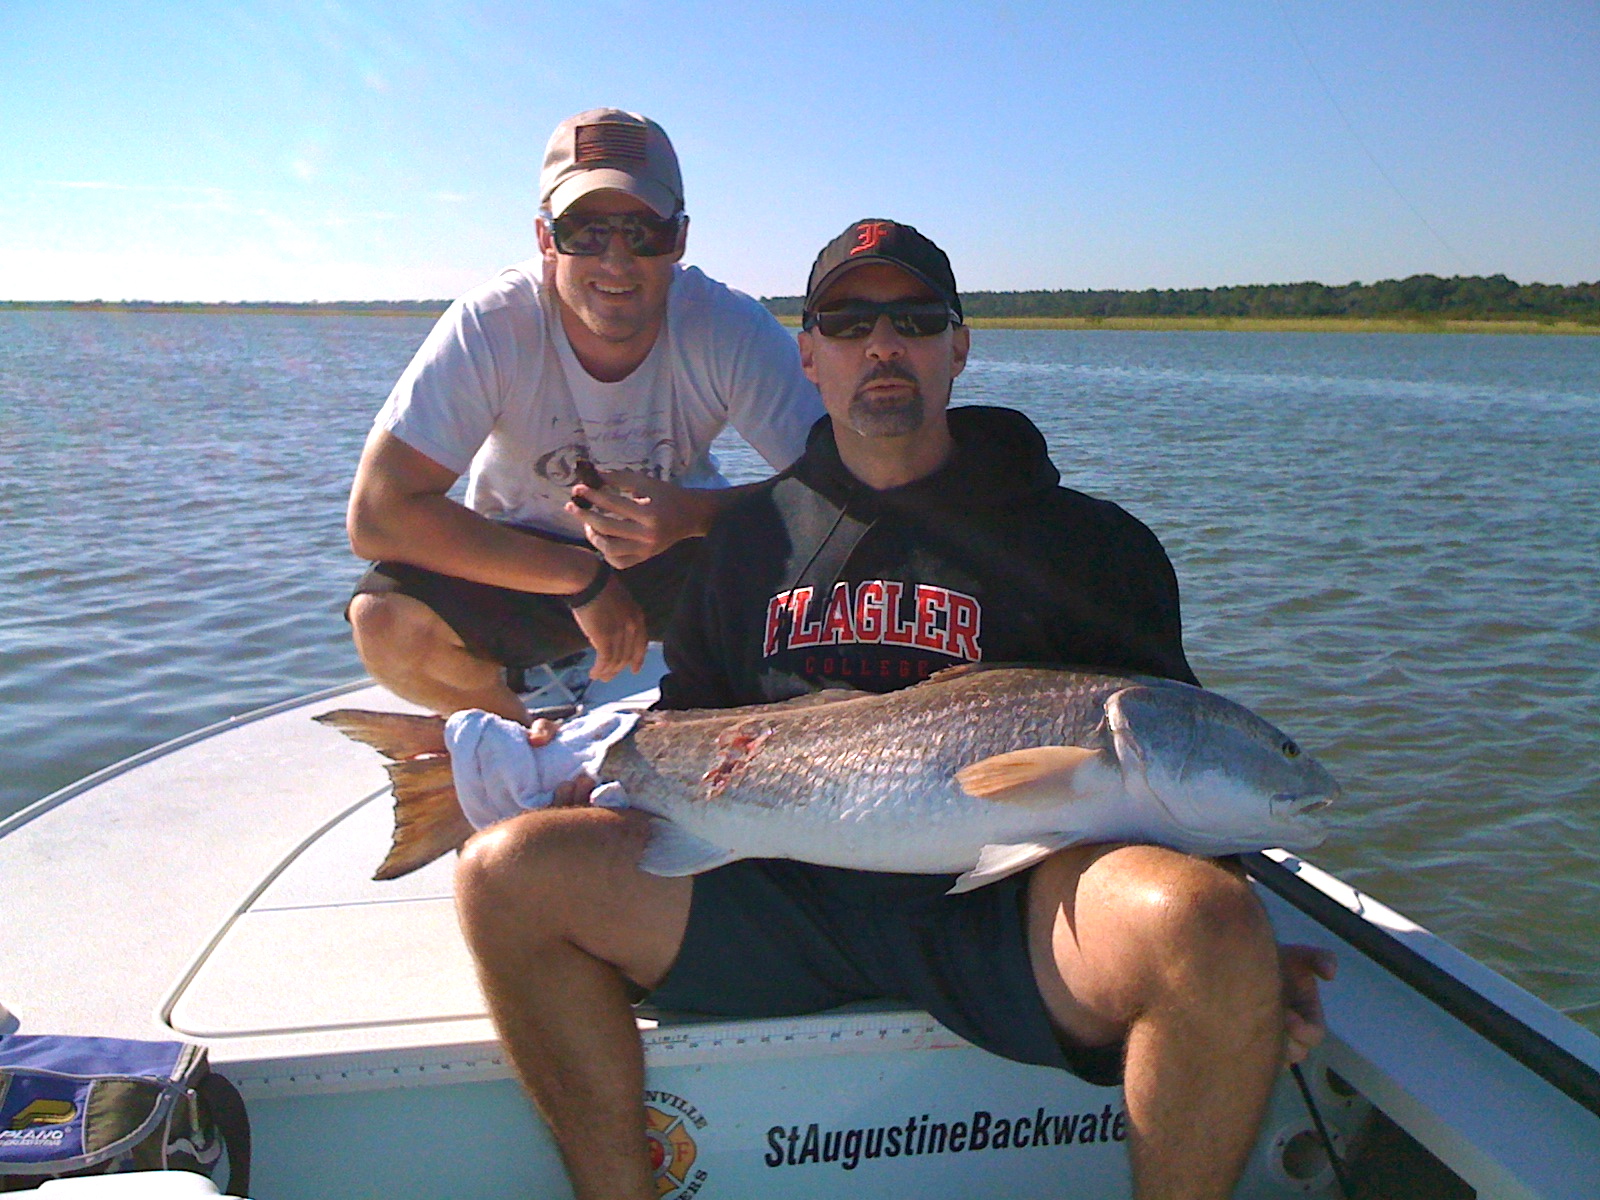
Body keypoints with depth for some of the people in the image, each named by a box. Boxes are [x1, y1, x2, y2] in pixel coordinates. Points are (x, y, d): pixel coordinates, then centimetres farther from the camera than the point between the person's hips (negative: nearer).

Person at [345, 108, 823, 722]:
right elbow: (377, 514, -27)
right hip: (522, 564, 0)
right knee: (387, 620, -29)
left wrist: (693, 514, -37)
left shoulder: (733, 331, -21)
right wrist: (582, 579, -28)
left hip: (679, 556, 1)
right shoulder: (489, 327, -24)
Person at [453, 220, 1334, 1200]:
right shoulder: (749, 537, 18)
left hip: (1010, 904, -2)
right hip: (785, 892, 3)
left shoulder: (1090, 541, 10)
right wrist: (591, 777, 3)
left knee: (1207, 925, -33)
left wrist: (1227, 934, -8)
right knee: (510, 871, -16)